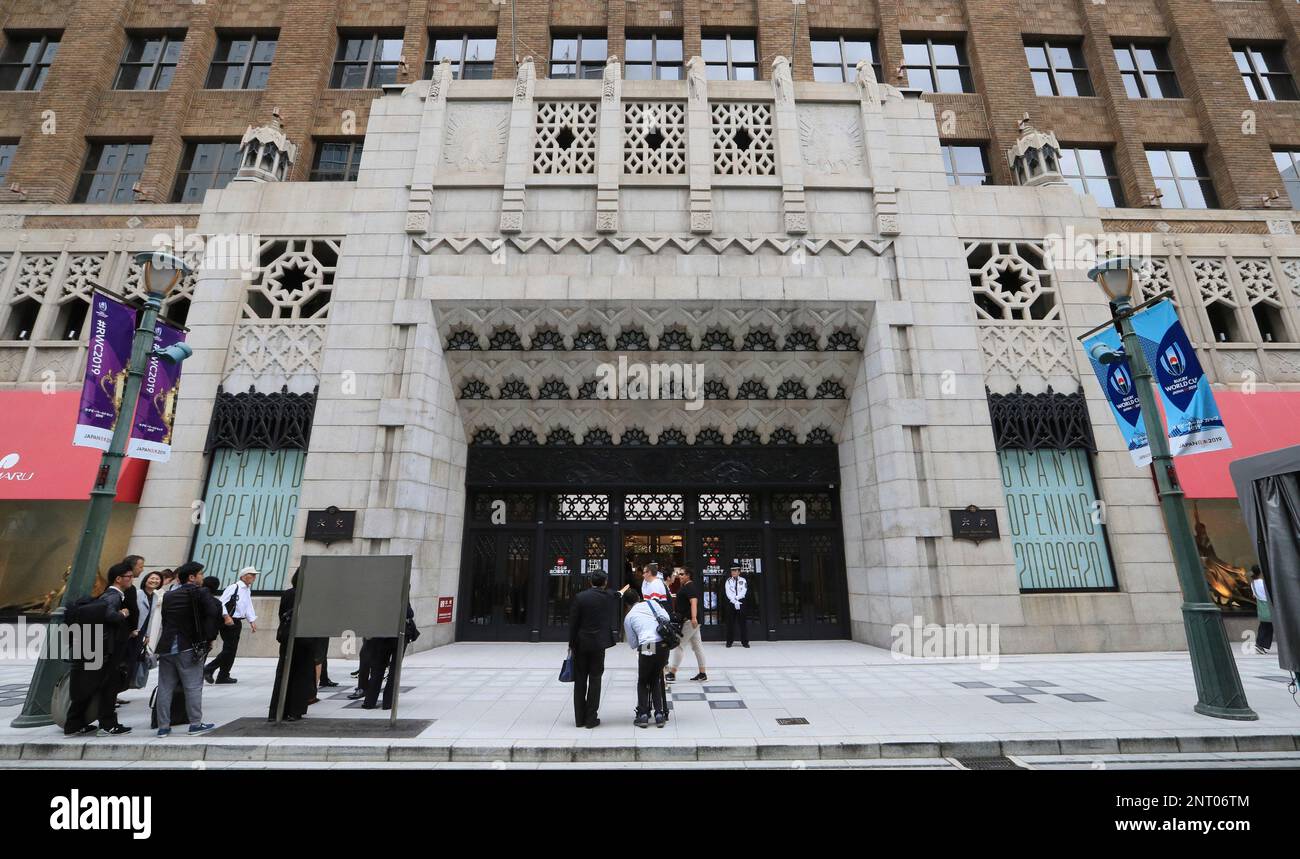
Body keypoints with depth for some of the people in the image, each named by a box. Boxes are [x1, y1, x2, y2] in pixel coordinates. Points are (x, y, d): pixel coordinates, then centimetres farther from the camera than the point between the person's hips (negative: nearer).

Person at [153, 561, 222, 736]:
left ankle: (163, 726, 16)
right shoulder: (201, 593, -7)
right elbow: (214, 611, -20)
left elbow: (164, 620, 12)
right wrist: (210, 637, -8)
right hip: (189, 647, -5)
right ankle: (196, 724, 7)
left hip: (166, 647, 5)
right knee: (193, 687, 2)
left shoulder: (168, 596, 12)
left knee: (165, 688, 11)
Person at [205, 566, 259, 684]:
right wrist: (226, 616, -26)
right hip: (228, 622, -9)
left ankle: (223, 676, 18)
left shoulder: (248, 590, 13)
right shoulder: (233, 587, -14)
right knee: (229, 649, -9)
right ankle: (208, 670, 4)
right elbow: (221, 603, -18)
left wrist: (252, 621, 7)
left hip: (237, 622, 9)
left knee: (232, 650, 11)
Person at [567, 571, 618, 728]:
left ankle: (579, 718, 17)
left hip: (581, 644, 1)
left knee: (580, 681, 11)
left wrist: (571, 644, 3)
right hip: (598, 644, 0)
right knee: (595, 680, 8)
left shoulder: (580, 597, -7)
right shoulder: (609, 598, -6)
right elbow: (613, 619, 8)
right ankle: (591, 718, 10)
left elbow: (573, 623, -5)